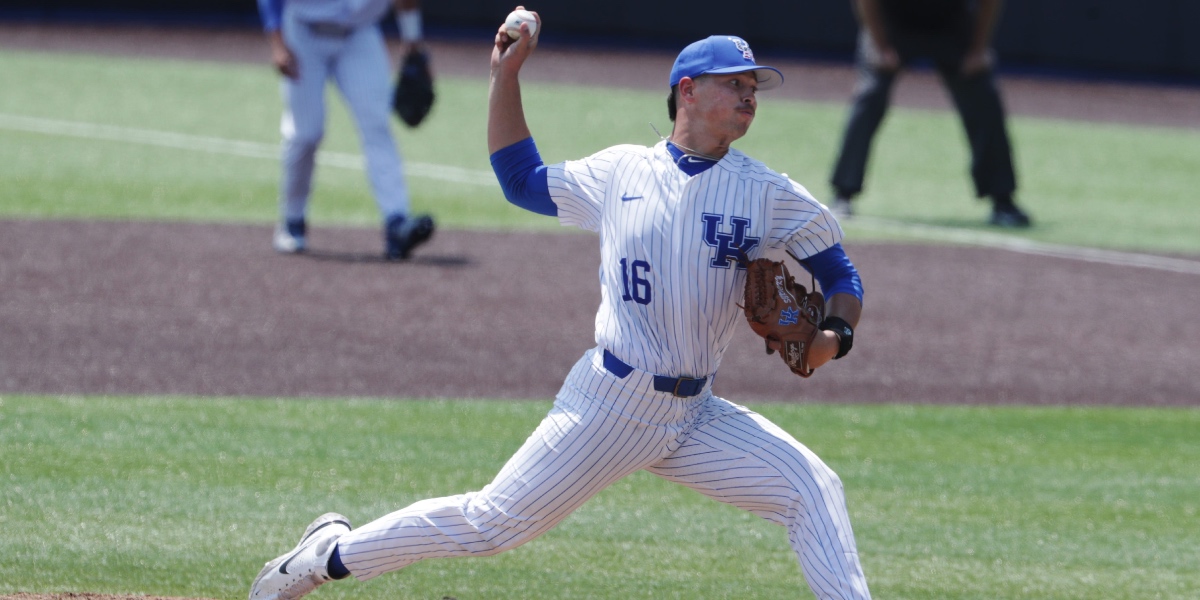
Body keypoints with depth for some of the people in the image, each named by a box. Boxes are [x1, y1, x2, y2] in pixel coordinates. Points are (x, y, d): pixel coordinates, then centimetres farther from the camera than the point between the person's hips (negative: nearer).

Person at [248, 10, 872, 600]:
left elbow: (840, 273, 5)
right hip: (610, 403, -2)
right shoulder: (618, 172, 2)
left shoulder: (767, 194, 1)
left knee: (812, 489, -13)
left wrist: (834, 336, -16)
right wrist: (505, 77, 11)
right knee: (494, 522, -5)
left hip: (696, 416, 2)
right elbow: (522, 181, 17)